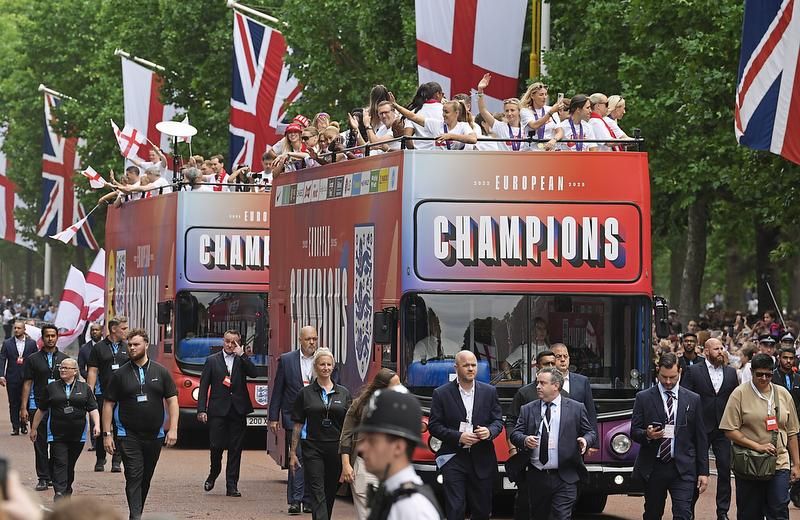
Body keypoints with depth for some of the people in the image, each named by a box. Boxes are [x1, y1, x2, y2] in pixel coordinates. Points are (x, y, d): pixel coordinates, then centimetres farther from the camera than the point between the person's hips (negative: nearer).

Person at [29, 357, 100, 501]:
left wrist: (97, 425, -10)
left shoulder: (84, 388, 8)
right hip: (57, 434, -1)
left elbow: (93, 409, 5)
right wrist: (34, 428, 14)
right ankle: (59, 494, -21)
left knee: (70, 466, 10)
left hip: (77, 435, 1)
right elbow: (41, 410, 13)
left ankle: (67, 492, 24)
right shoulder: (51, 388, 8)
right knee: (60, 463, -13)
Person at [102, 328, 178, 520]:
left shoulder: (160, 372, 5)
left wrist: (173, 429, -4)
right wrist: (107, 434, -3)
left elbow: (172, 400, 6)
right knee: (134, 476, -13)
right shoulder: (120, 374, 1)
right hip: (128, 436, -2)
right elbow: (108, 404, 3)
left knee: (146, 478, 11)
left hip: (154, 436, 2)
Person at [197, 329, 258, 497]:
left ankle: (232, 486, 5)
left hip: (238, 411, 1)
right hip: (218, 410, -1)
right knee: (216, 446, -4)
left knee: (235, 449, 1)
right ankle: (213, 474, 24)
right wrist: (201, 409, -4)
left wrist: (241, 355, -11)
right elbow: (203, 386, 4)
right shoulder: (212, 361, 7)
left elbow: (254, 373, -9)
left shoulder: (242, 360, 10)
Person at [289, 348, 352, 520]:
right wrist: (293, 452, 2)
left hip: (336, 448, 2)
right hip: (313, 448, -2)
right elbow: (297, 425, 5)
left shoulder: (343, 393, 8)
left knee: (330, 493, 10)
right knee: (317, 494, -10)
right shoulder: (306, 393, 3)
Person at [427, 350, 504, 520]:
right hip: (453, 459, -3)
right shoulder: (441, 394, 0)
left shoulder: (489, 392, 8)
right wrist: (458, 437, -15)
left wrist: (489, 431, -13)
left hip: (482, 460, 3)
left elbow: (498, 421, 11)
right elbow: (434, 426, -2)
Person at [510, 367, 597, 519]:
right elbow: (515, 434, 6)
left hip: (564, 479, -3)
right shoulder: (528, 409, 9)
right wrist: (524, 440, -17)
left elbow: (590, 432, 8)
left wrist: (585, 441, -15)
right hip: (536, 478, 3)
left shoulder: (576, 408, 4)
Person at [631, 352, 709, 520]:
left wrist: (703, 472, 4)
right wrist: (647, 435, -21)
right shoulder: (644, 398, 4)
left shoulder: (693, 400, 6)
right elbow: (634, 432, 3)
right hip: (653, 468, 1)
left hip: (682, 469, -1)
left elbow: (700, 438, 8)